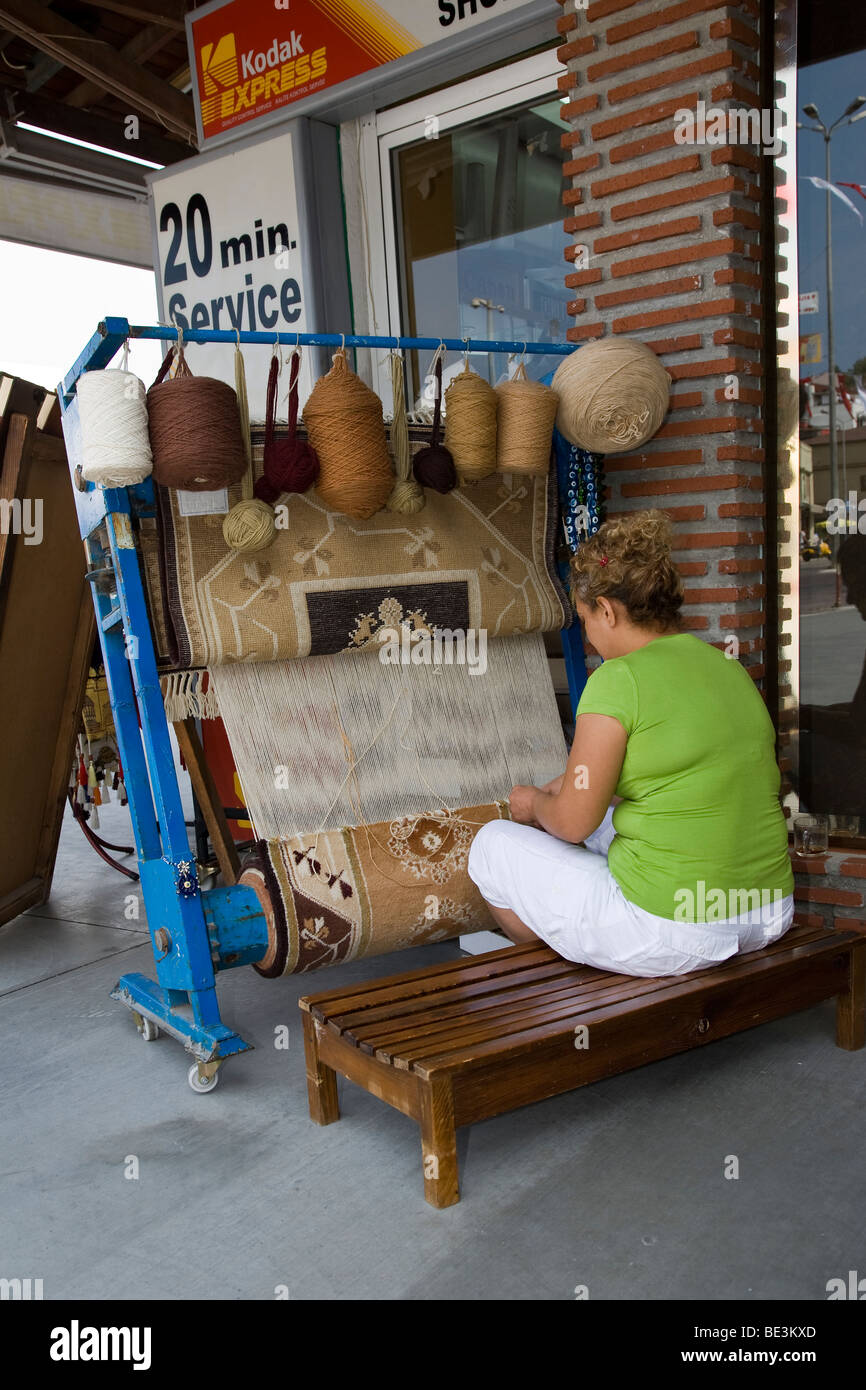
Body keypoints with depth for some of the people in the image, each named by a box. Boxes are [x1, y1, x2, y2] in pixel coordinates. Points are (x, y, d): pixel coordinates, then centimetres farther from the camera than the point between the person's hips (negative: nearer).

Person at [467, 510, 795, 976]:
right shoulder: (730, 668, 7)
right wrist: (571, 784, 26)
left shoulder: (619, 680, -17)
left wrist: (535, 803, 10)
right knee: (604, 819, 32)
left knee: (493, 845, 13)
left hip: (671, 937, -8)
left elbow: (572, 821, -13)